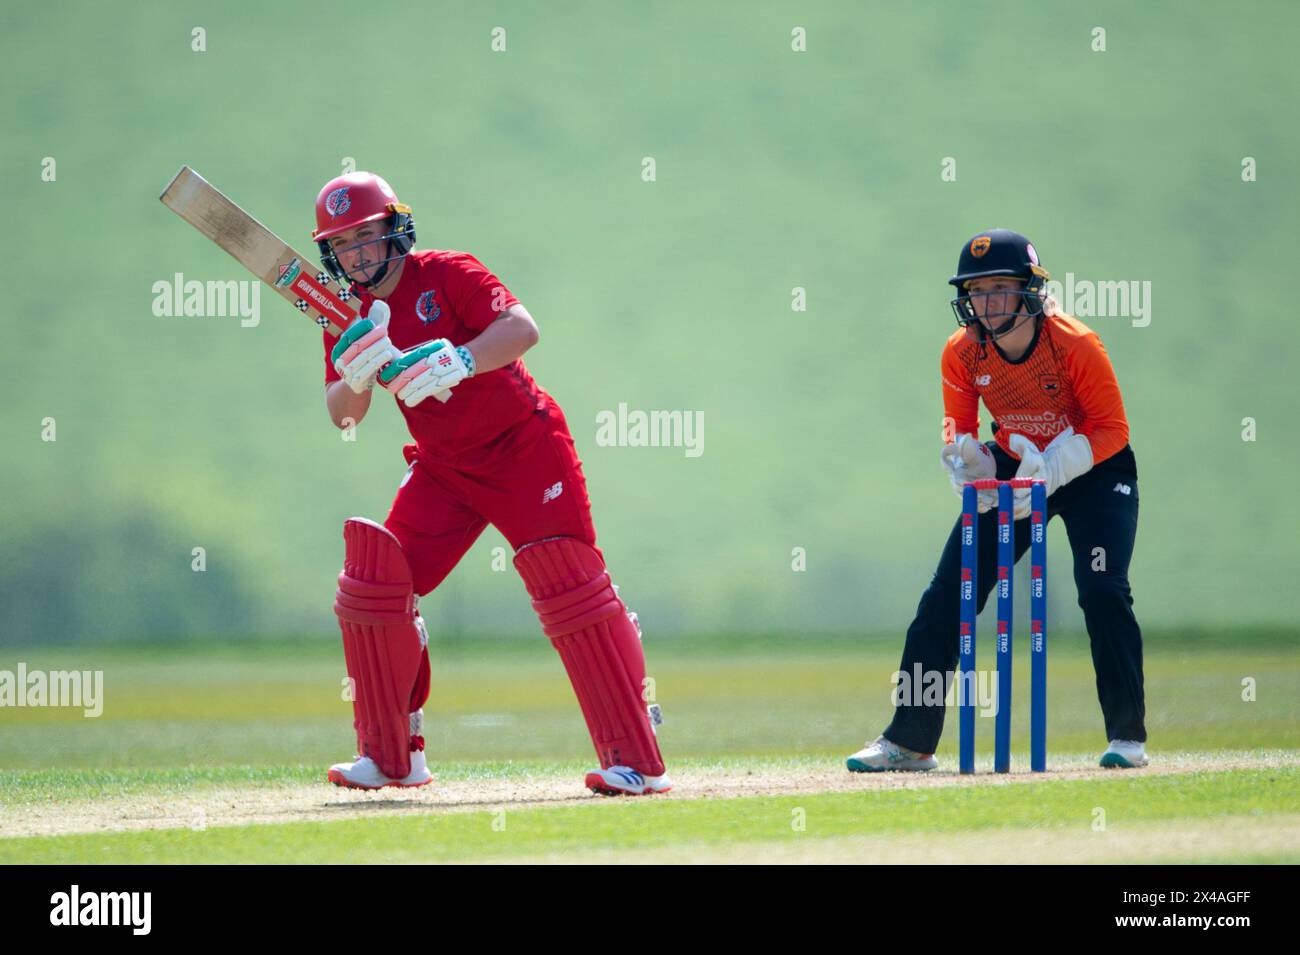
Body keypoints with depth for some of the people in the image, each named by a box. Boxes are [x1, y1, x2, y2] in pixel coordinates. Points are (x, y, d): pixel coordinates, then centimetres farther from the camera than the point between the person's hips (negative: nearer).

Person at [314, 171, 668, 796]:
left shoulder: (447, 275, -15)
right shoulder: (349, 315, 2)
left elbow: (522, 329, -30)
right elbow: (342, 415, -6)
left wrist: (458, 362, -45)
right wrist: (356, 374, -28)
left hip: (524, 450, -6)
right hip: (443, 466, 6)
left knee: (569, 587, -15)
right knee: (374, 582, -3)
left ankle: (637, 761, -16)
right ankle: (390, 757, 8)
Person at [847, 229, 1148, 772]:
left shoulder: (1075, 344, -25)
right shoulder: (961, 353, -13)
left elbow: (1112, 429, -19)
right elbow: (959, 429, -1)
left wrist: (1051, 468, -32)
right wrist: (964, 459, -25)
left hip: (1092, 469, -4)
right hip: (1012, 470, 4)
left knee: (1102, 590, -21)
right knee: (946, 596, -3)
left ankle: (1127, 736, -7)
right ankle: (909, 742, 4)